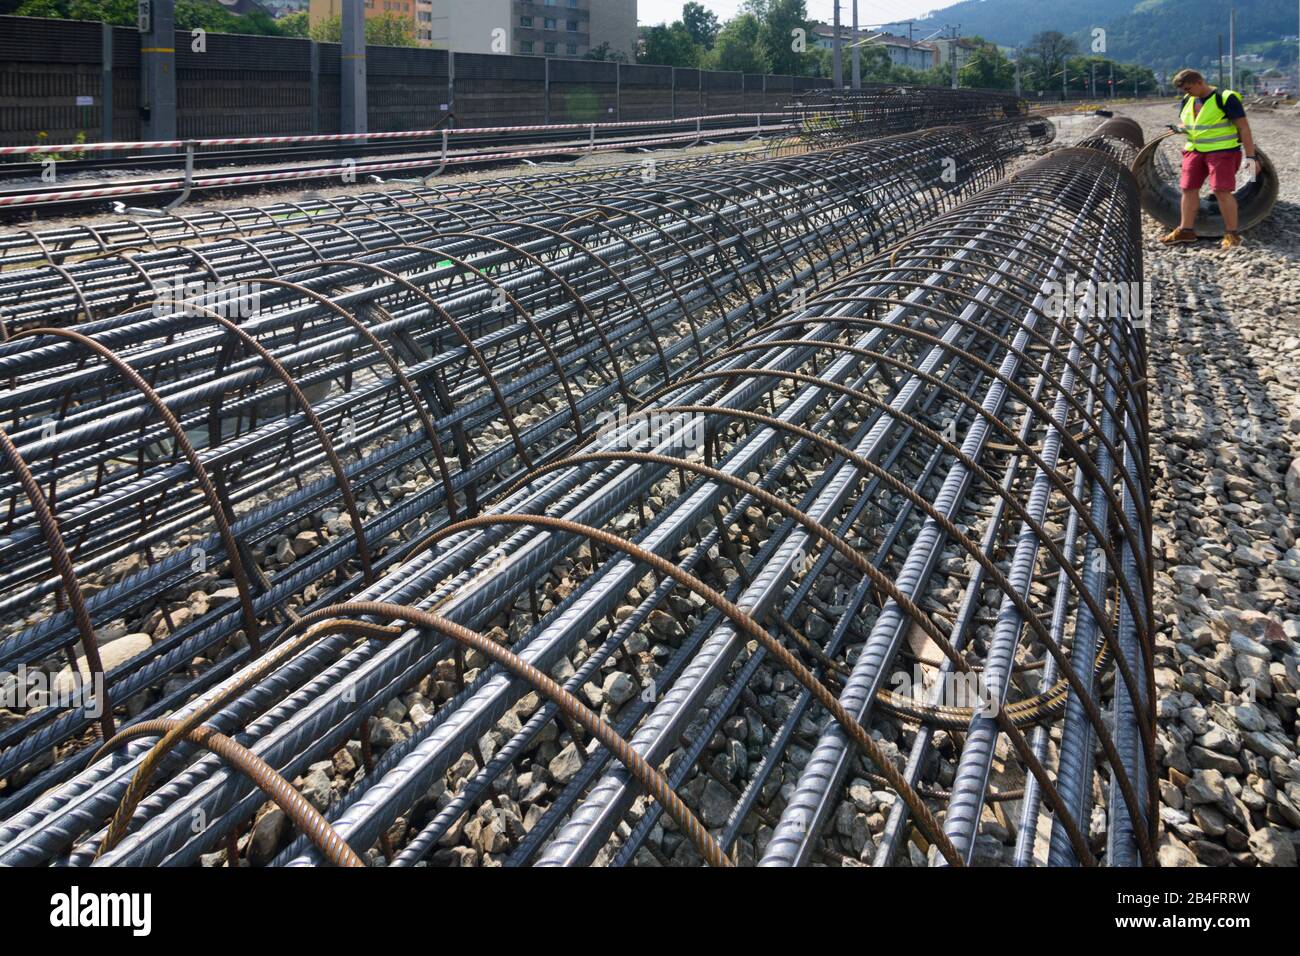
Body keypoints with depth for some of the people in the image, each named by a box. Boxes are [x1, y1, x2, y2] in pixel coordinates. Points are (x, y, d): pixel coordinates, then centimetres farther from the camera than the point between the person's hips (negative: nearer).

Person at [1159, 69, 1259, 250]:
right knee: (1188, 188, 5)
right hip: (1194, 150, 7)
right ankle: (1186, 230, 15)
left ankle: (1232, 233, -2)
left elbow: (1244, 127, -12)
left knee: (1222, 191, -11)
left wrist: (1251, 156, -16)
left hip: (1222, 151, -7)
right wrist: (1180, 128, 6)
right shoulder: (1187, 100, 8)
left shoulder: (1225, 98, -12)